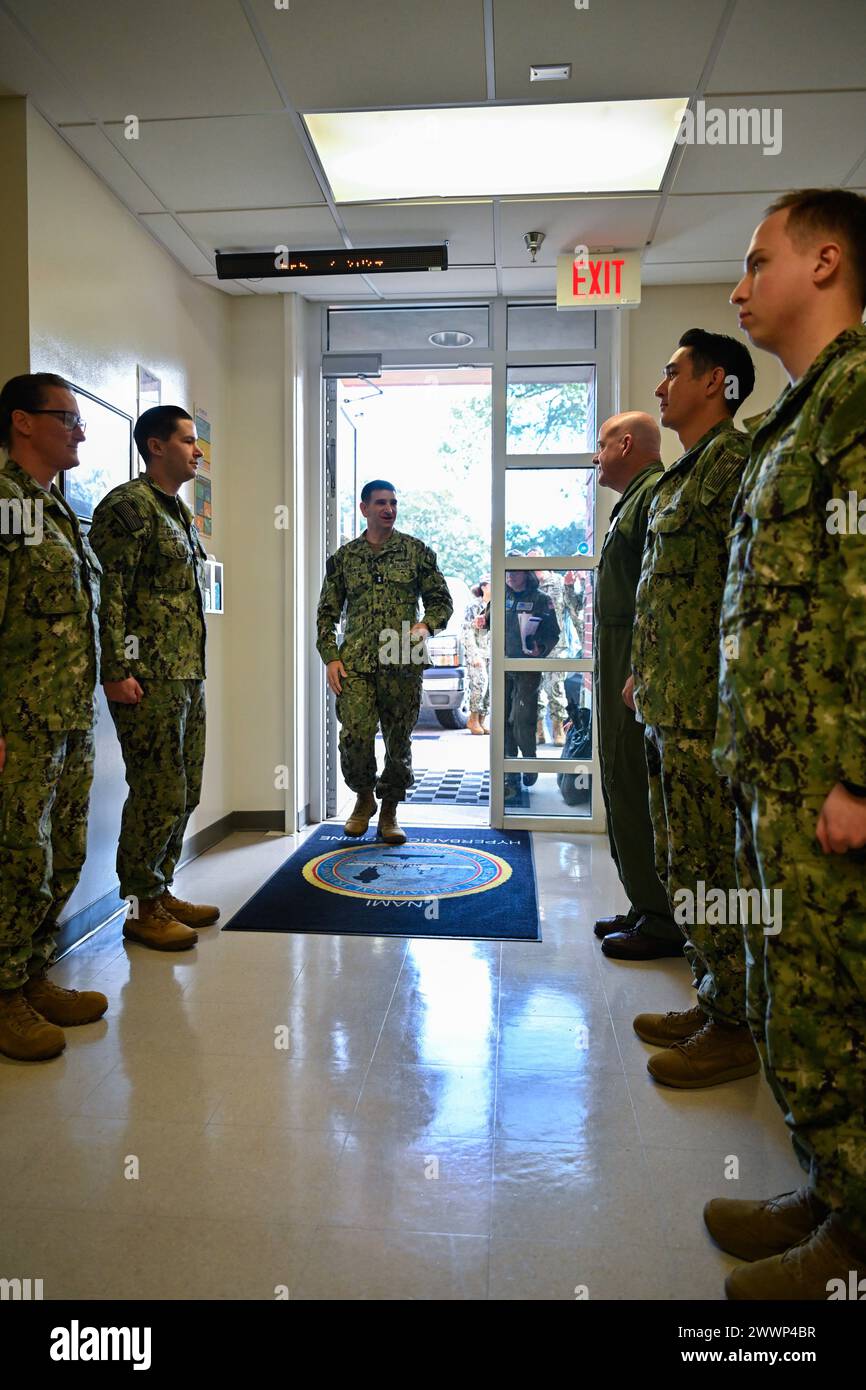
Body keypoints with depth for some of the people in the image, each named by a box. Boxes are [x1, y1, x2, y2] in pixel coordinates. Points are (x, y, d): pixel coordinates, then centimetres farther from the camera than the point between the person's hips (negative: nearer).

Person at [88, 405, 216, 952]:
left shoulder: (180, 512, 20)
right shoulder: (127, 506, -9)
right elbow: (109, 594, -16)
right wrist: (116, 672, -21)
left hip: (189, 679, 9)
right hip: (150, 680, -9)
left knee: (185, 792, 13)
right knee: (160, 795, -4)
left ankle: (163, 891, 26)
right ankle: (144, 910, 10)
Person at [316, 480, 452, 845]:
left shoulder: (416, 551, 8)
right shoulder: (343, 557, 11)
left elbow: (441, 600, 11)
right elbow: (327, 613, 12)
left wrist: (426, 626, -9)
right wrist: (331, 657, 0)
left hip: (403, 664, 0)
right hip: (355, 664, 0)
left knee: (399, 742, 5)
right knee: (355, 738, -12)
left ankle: (389, 812, 23)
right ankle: (364, 798, 16)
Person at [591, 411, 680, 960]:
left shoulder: (656, 493, -10)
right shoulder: (635, 499, 23)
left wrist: (639, 673, -25)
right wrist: (623, 670, 19)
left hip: (637, 667, -11)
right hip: (621, 667, 11)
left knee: (638, 794, -7)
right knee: (625, 787, 13)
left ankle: (662, 924, 3)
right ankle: (647, 908, 23)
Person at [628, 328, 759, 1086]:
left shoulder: (733, 456, -10)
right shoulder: (682, 475, 20)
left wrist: (724, 697, -22)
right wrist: (644, 674, 20)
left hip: (704, 709, -10)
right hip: (669, 707, 10)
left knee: (710, 871, -1)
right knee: (684, 866, 16)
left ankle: (734, 1029, 14)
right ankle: (710, 1002, 30)